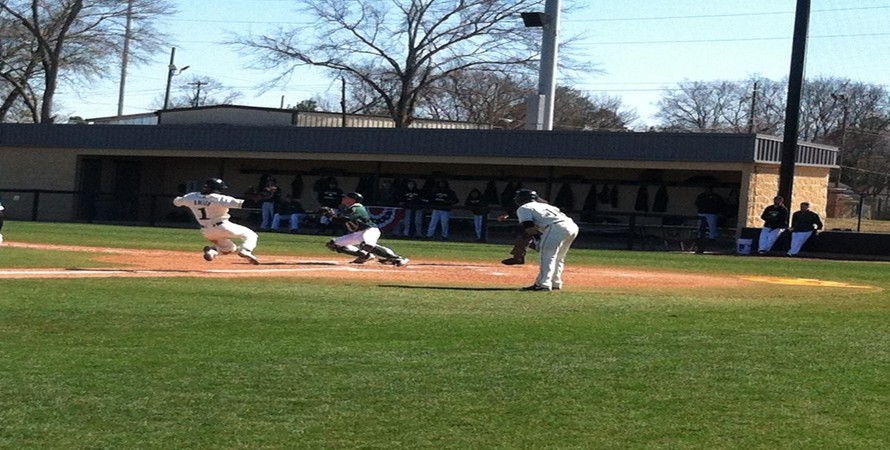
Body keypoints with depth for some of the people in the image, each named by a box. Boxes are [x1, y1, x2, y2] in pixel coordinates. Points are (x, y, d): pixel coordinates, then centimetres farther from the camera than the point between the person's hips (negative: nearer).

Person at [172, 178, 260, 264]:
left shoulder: (192, 197, -2)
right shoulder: (217, 198, -19)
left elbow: (176, 201, 13)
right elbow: (234, 202, -32)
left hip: (206, 231, 6)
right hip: (223, 227, -6)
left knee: (229, 248, 26)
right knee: (250, 234, 6)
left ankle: (212, 250, -3)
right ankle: (245, 250, -24)